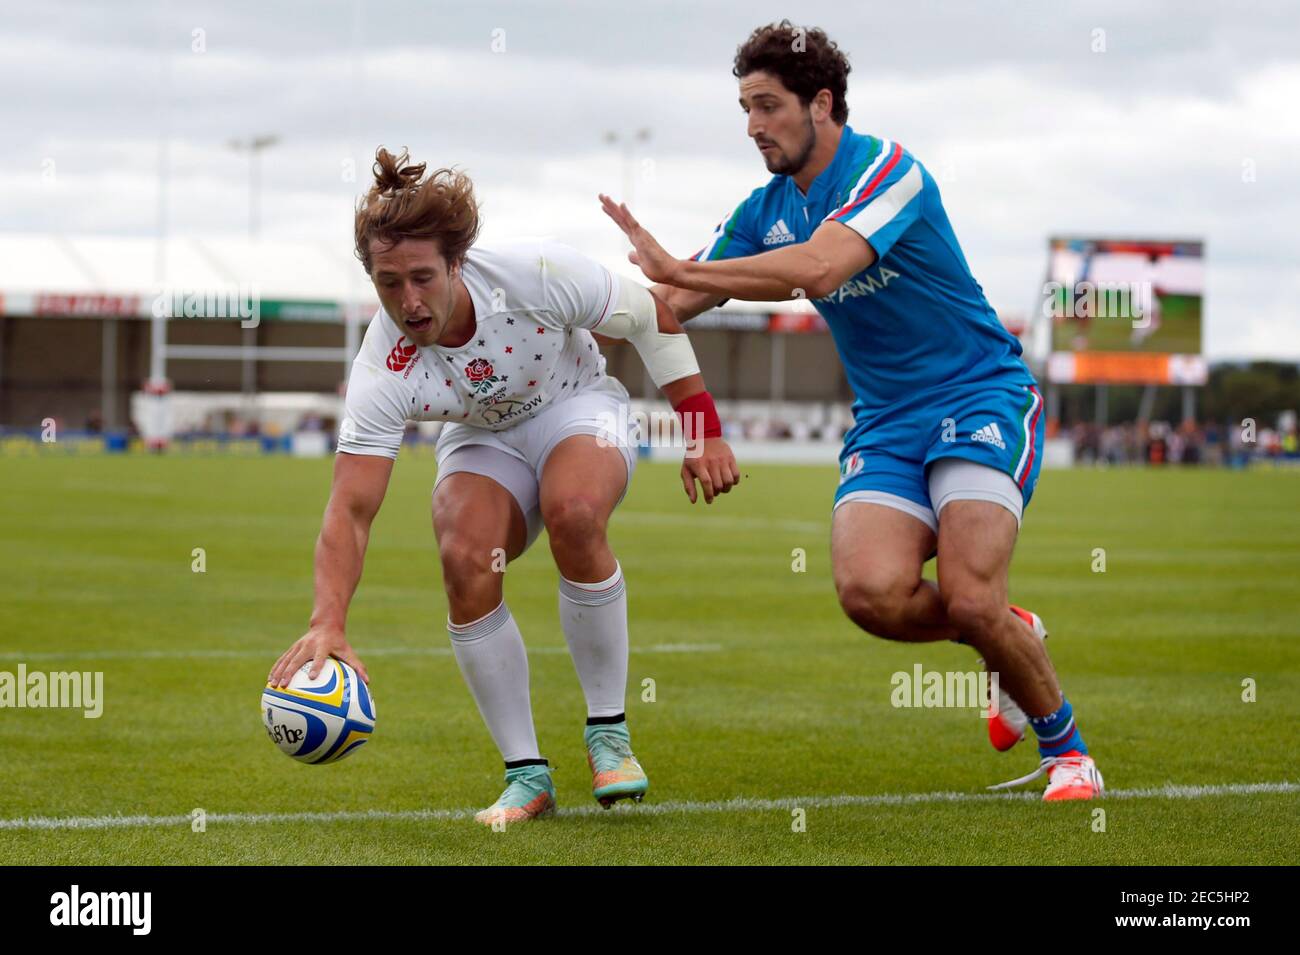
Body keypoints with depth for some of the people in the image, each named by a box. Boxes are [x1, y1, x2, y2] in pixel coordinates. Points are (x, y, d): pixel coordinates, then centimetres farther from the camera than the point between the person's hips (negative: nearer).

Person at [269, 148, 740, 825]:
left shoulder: (532, 273, -31)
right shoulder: (382, 372, -28)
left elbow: (652, 318, -14)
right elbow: (351, 512, -30)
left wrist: (704, 434, -12)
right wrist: (327, 623, -47)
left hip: (577, 408, -1)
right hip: (482, 442, 2)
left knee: (574, 516, -35)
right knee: (466, 561, -29)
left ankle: (609, 734, -18)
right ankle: (526, 774, -14)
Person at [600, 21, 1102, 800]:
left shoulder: (885, 168, -16)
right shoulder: (767, 211, 6)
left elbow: (819, 268, -33)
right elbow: (672, 307, 10)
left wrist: (679, 268, -33)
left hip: (981, 400, -6)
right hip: (886, 425, 6)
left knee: (970, 600, -21)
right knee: (872, 592, -20)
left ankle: (1066, 748, 6)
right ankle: (1012, 639, 12)